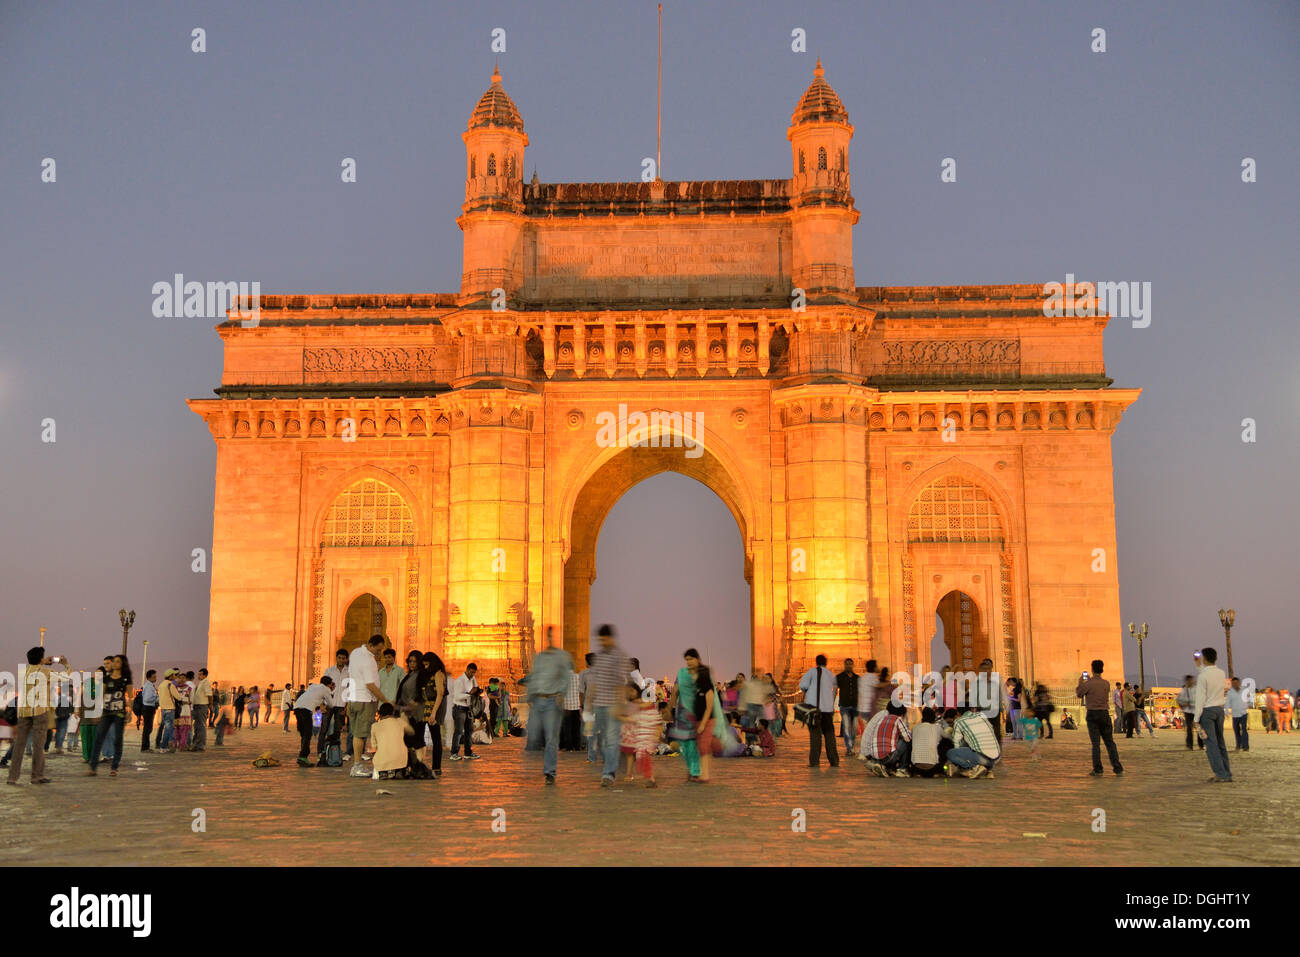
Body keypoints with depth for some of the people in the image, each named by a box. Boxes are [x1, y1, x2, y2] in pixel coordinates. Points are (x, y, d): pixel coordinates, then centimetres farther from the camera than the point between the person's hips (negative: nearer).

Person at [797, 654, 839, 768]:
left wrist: (806, 692, 9)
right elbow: (833, 691, 16)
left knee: (815, 734, -2)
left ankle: (814, 760, -7)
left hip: (814, 706, -4)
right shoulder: (831, 675, 13)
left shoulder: (812, 671, -3)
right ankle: (834, 760, 10)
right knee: (829, 733, 12)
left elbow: (802, 685, -11)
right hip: (828, 707, 4)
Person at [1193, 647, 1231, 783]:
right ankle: (1227, 773, 15)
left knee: (1211, 744, -4)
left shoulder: (1203, 675, -14)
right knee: (1220, 742, 14)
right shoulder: (1222, 673, 6)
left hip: (1207, 710, -7)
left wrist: (1196, 718, -10)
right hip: (1220, 708, 7)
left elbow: (1200, 698, -14)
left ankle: (1221, 775, -8)